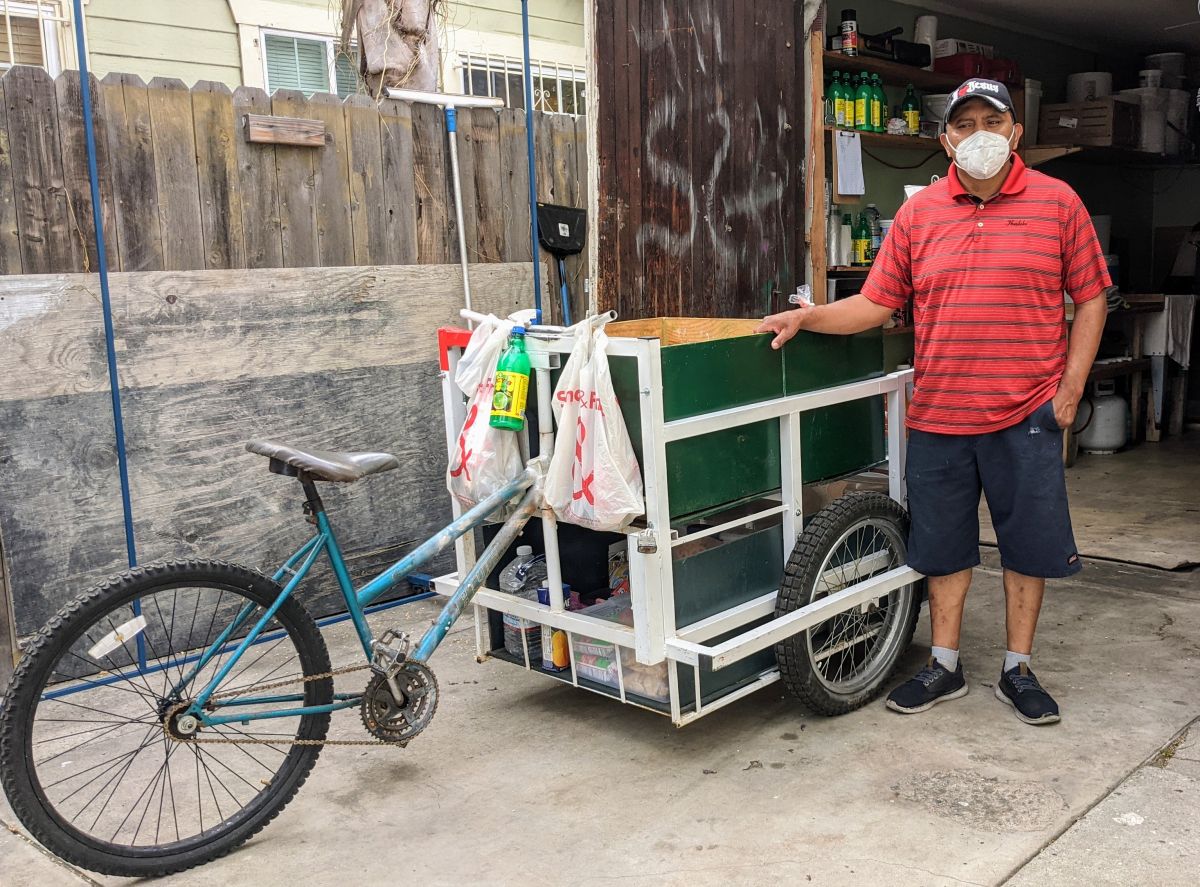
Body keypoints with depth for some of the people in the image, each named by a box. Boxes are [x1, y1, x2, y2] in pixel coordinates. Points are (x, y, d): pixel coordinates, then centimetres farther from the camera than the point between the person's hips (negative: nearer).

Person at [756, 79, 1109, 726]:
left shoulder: (1056, 203, 1)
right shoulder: (918, 214, 5)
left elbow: (1090, 300, 3)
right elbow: (875, 304, 4)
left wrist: (1070, 390, -4)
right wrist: (805, 318, -9)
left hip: (1026, 416, -1)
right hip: (938, 414, 2)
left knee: (1028, 546, 8)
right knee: (943, 545, 11)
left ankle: (1017, 670, 25)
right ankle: (944, 667, 27)